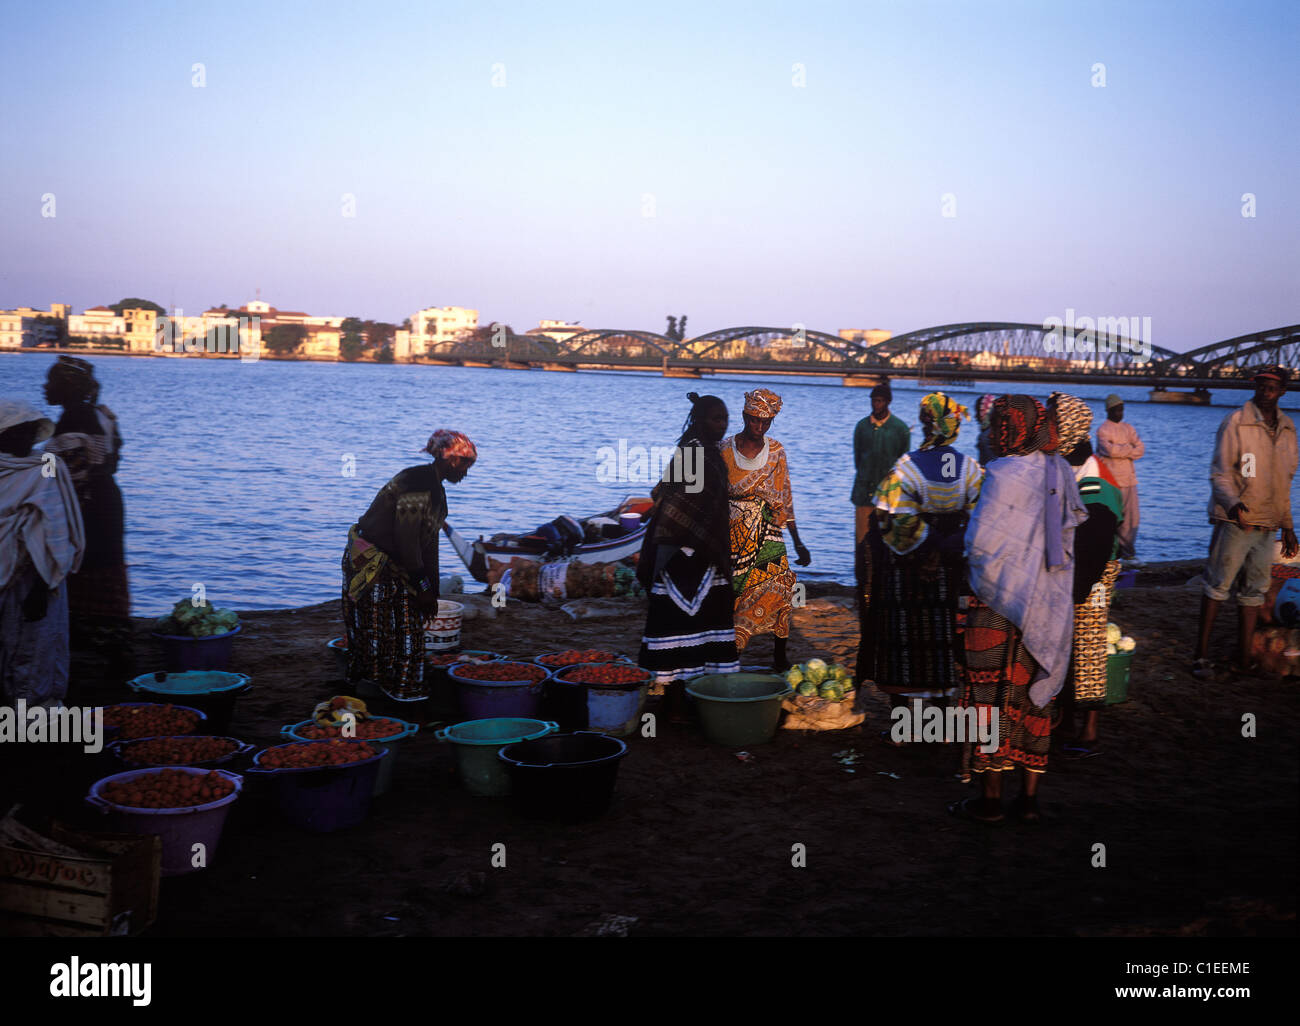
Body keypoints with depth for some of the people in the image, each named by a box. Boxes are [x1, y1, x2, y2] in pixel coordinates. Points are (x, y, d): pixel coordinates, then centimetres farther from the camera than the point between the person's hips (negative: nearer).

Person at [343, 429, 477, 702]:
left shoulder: (435, 490, 9)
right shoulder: (417, 485, -23)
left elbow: (428, 542, 13)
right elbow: (406, 539, -23)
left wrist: (431, 590, 13)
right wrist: (422, 586, -16)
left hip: (392, 564, 10)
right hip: (370, 564, -10)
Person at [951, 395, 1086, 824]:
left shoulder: (1005, 473, -16)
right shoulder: (1060, 472, 4)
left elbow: (980, 542, -15)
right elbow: (1068, 536, 10)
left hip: (1001, 601, -6)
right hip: (1049, 606, 6)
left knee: (992, 694, 3)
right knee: (1032, 694, 12)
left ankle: (990, 798, 7)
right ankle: (1029, 797, 15)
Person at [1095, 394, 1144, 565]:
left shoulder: (1129, 428, 17)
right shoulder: (1103, 430, -3)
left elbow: (1141, 450, 7)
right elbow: (1109, 449, -20)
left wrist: (1121, 451, -10)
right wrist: (1129, 448, -6)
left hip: (1129, 480, 6)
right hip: (1112, 480, -6)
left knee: (1132, 517, 4)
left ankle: (1127, 553, 12)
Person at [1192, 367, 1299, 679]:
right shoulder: (1235, 423, -6)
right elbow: (1219, 473, -9)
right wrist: (1232, 502, -27)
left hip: (1267, 524, 6)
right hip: (1235, 521, -6)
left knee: (1255, 591, 8)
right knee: (1218, 585, -4)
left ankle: (1244, 658, 15)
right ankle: (1201, 655, 3)